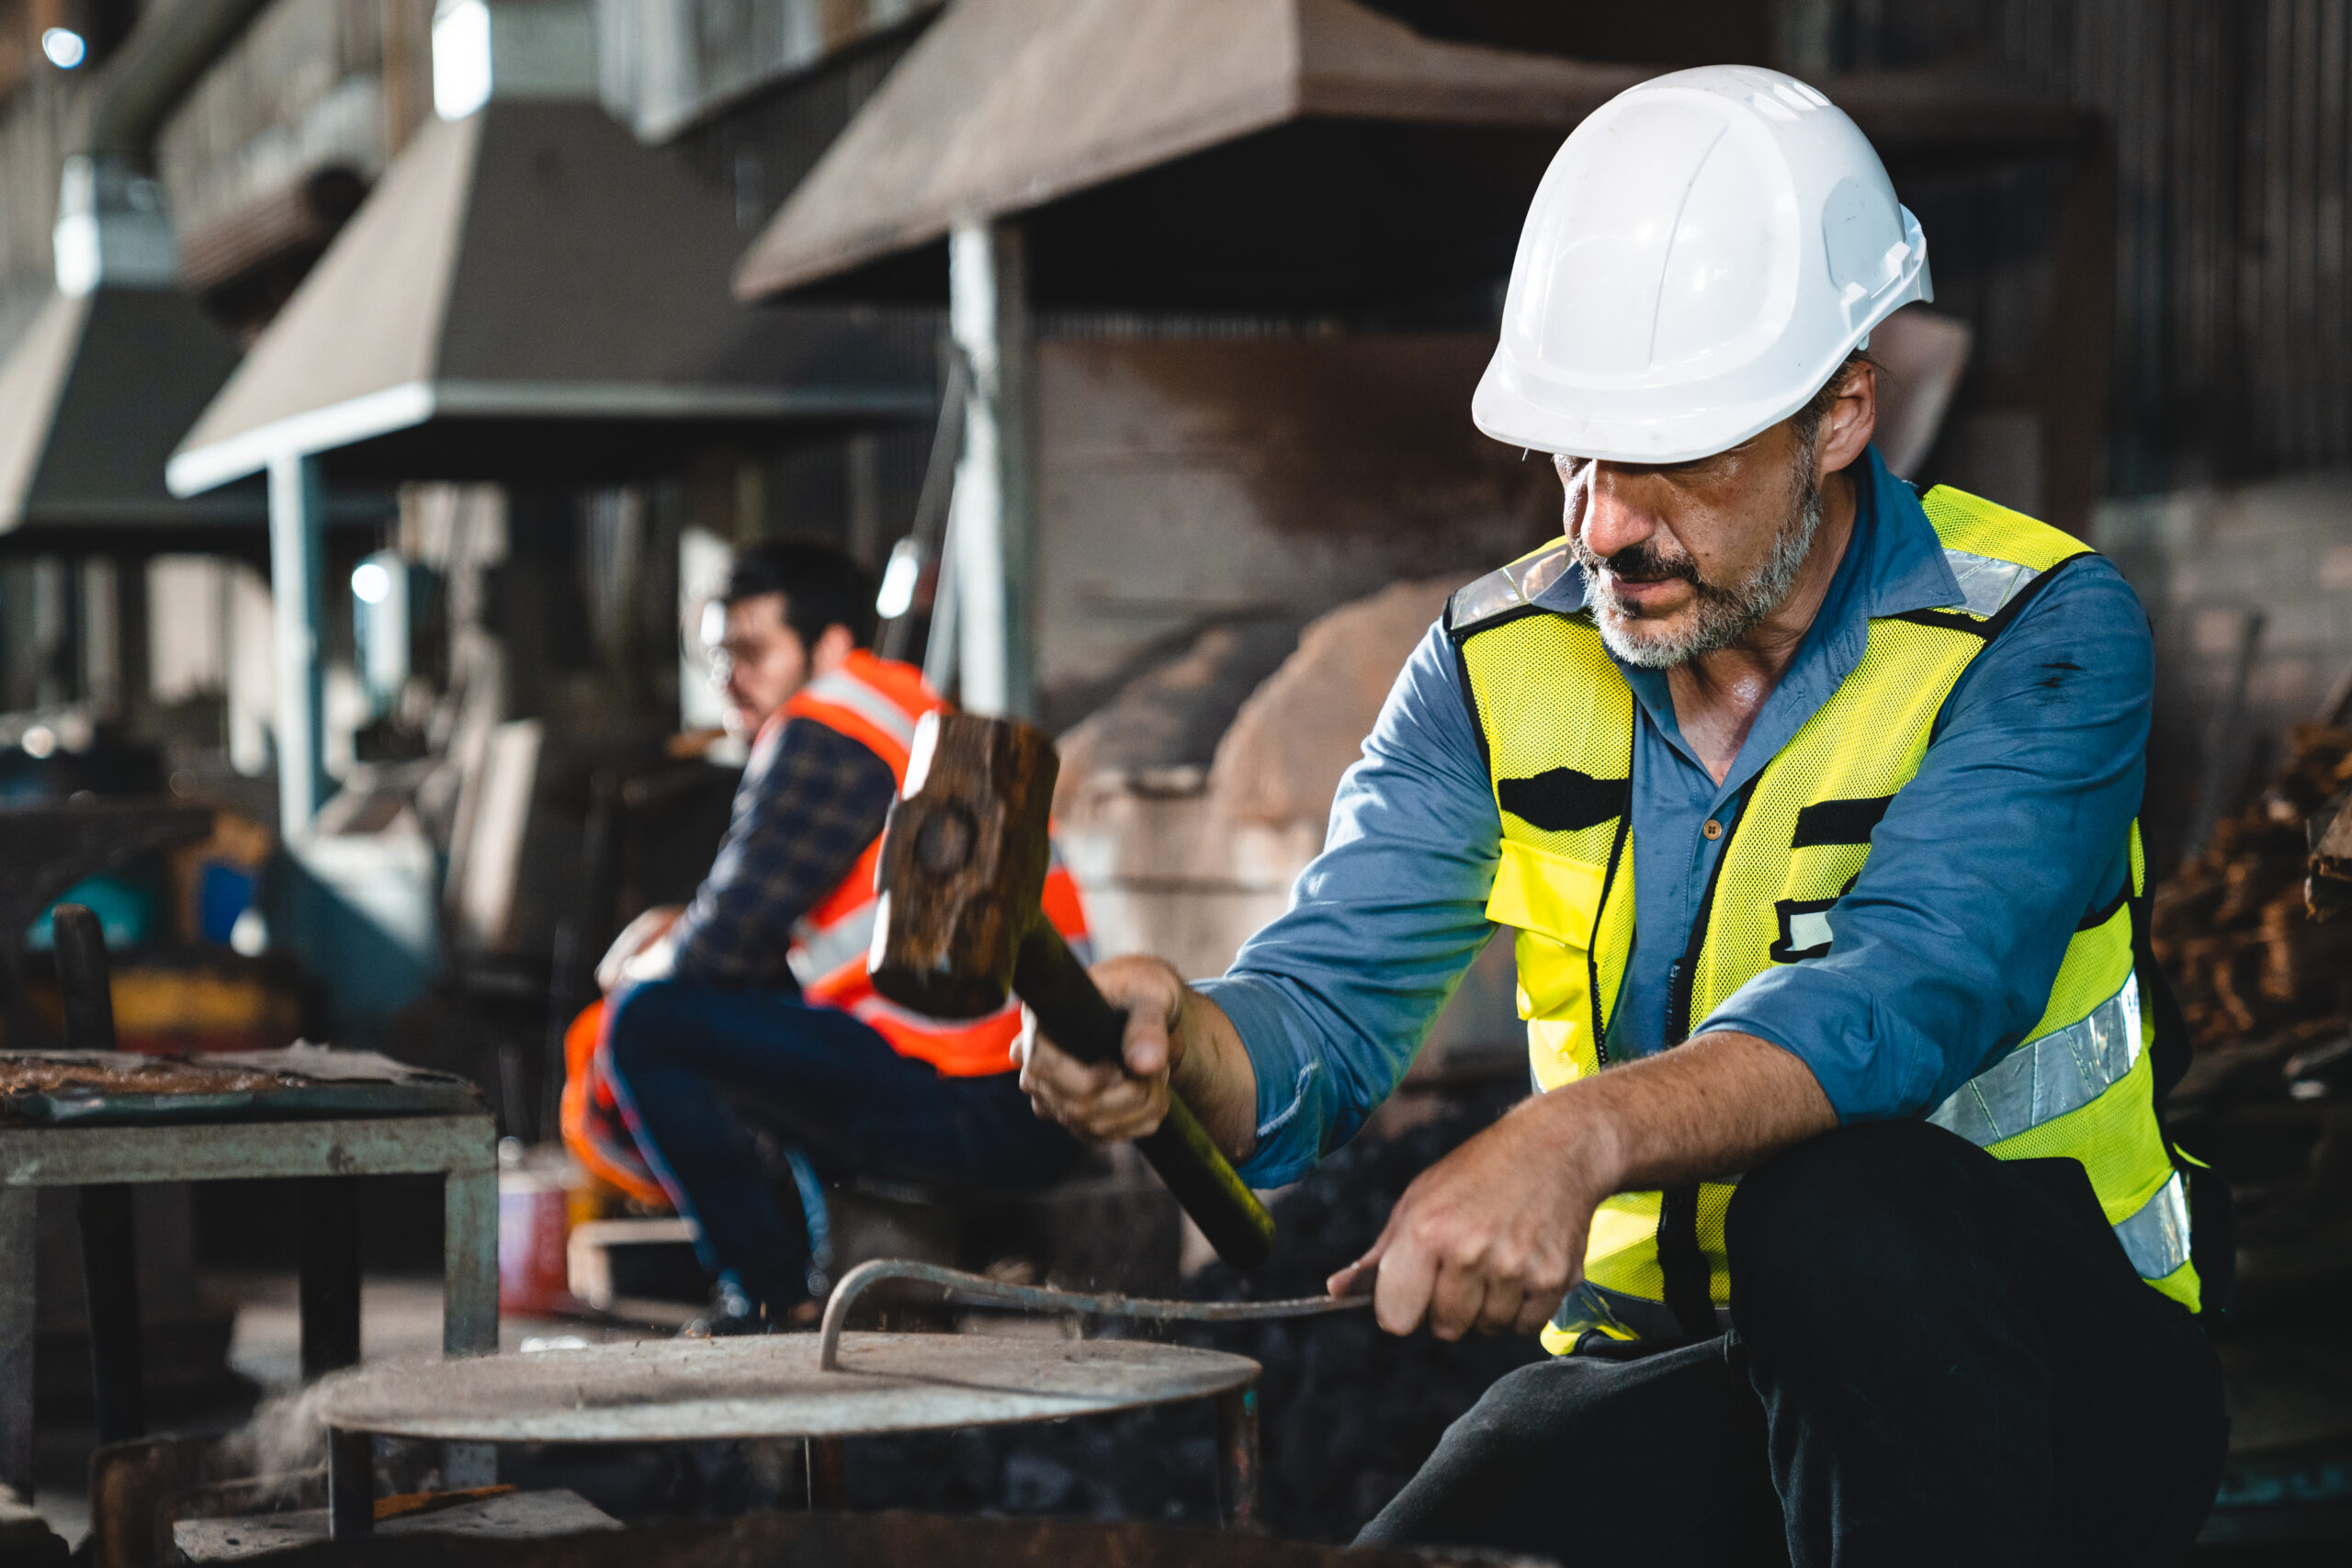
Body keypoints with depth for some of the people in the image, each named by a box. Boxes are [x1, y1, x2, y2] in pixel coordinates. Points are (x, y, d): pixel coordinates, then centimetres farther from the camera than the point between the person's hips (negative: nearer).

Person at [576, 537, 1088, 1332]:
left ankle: (771, 1293, -2)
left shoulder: (825, 729, -7)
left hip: (977, 1109, -10)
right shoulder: (908, 712, 23)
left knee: (647, 1021, -7)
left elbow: (736, 938, -7)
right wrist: (684, 932, 17)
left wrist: (655, 966, 13)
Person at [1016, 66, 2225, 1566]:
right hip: (1663, 1365, 3)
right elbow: (1321, 1005, -8)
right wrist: (1170, 1039, -33)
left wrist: (1579, 1137, -48)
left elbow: (1909, 992, -30)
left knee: (1841, 1202, -36)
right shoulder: (1502, 664, 1)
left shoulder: (2040, 632, -13)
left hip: (2041, 1365, -2)